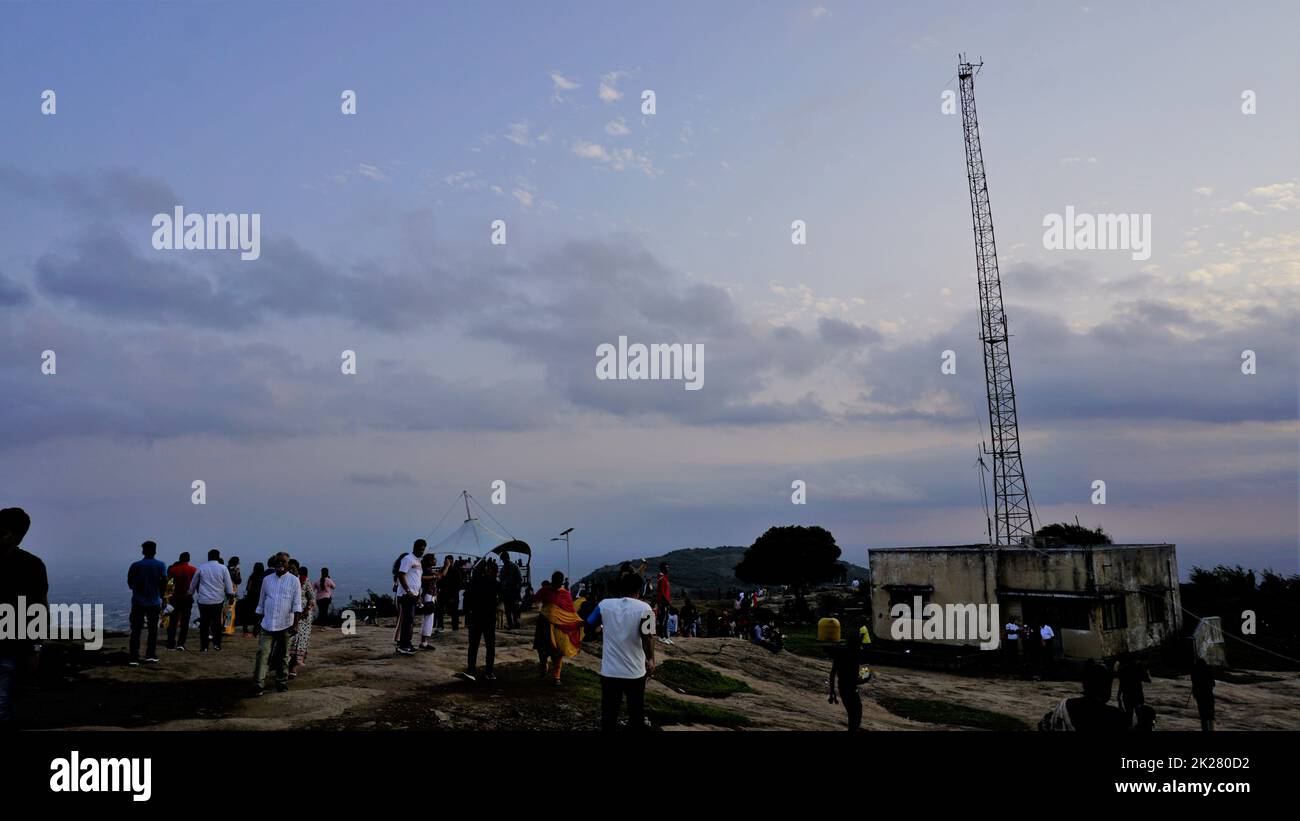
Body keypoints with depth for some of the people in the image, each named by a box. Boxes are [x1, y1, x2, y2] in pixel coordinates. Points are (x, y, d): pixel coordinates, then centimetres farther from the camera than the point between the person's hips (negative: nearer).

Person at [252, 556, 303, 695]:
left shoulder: (294, 580, -1)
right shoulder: (267, 580, 9)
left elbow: (297, 604, -6)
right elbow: (261, 602, 15)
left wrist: (295, 623, -15)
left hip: (285, 625, -2)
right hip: (267, 625, 2)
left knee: (283, 656, 9)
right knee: (262, 654, -9)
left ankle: (282, 682, 22)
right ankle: (258, 685, -8)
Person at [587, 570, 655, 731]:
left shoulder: (604, 604, -3)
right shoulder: (644, 608, -11)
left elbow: (588, 626, 8)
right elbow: (647, 638, -16)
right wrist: (650, 661, -2)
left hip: (609, 671, 2)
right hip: (635, 672, -2)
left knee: (609, 715, 11)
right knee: (636, 714, 12)